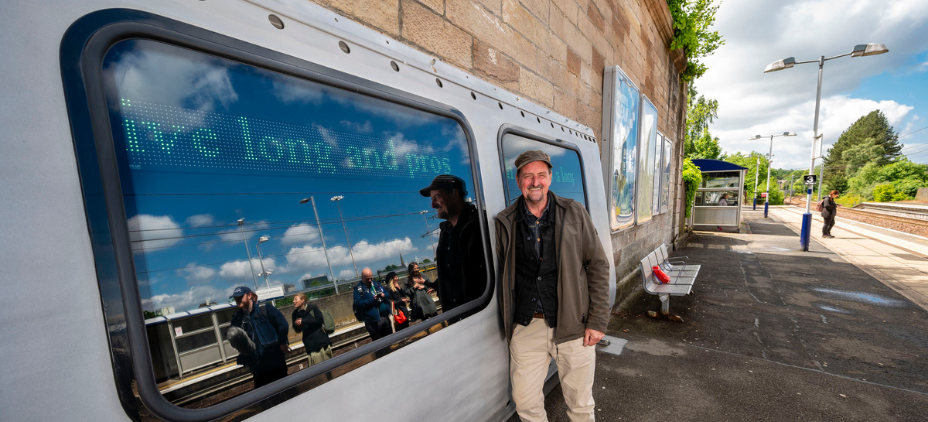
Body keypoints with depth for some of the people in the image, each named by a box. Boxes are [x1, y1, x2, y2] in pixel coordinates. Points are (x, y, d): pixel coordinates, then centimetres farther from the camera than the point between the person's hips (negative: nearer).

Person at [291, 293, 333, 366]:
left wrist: (303, 321, -14)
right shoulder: (296, 313, 8)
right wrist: (297, 325, -10)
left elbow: (319, 319, -11)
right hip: (310, 345, 2)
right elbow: (297, 330, 13)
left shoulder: (312, 307, -1)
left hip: (321, 340, -2)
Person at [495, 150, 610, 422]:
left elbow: (598, 266, 0)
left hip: (572, 327, 0)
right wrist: (507, 323, 5)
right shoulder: (505, 223, 0)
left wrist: (598, 322, -4)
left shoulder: (574, 214, -2)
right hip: (526, 328, 1)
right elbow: (502, 276, 7)